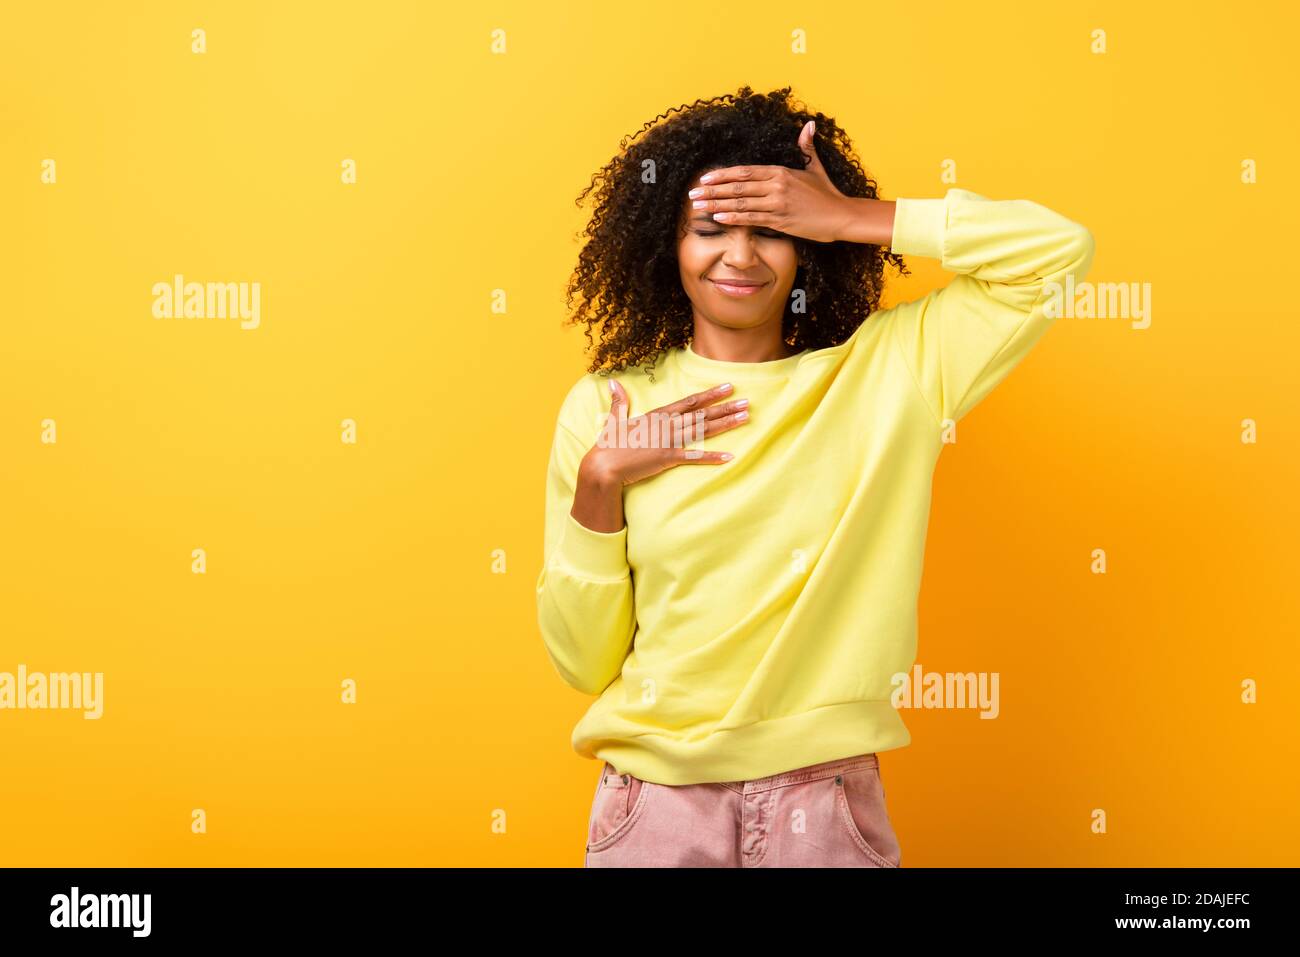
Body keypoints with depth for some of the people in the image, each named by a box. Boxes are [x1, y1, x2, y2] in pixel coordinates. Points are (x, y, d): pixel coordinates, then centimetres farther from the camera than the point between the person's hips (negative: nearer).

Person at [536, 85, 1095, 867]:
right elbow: (582, 662, 0)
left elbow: (1059, 251, -6)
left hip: (829, 810, 0)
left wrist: (851, 218, -10)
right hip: (655, 807, 0)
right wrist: (598, 484, -14)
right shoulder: (605, 407, -2)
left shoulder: (886, 374, 0)